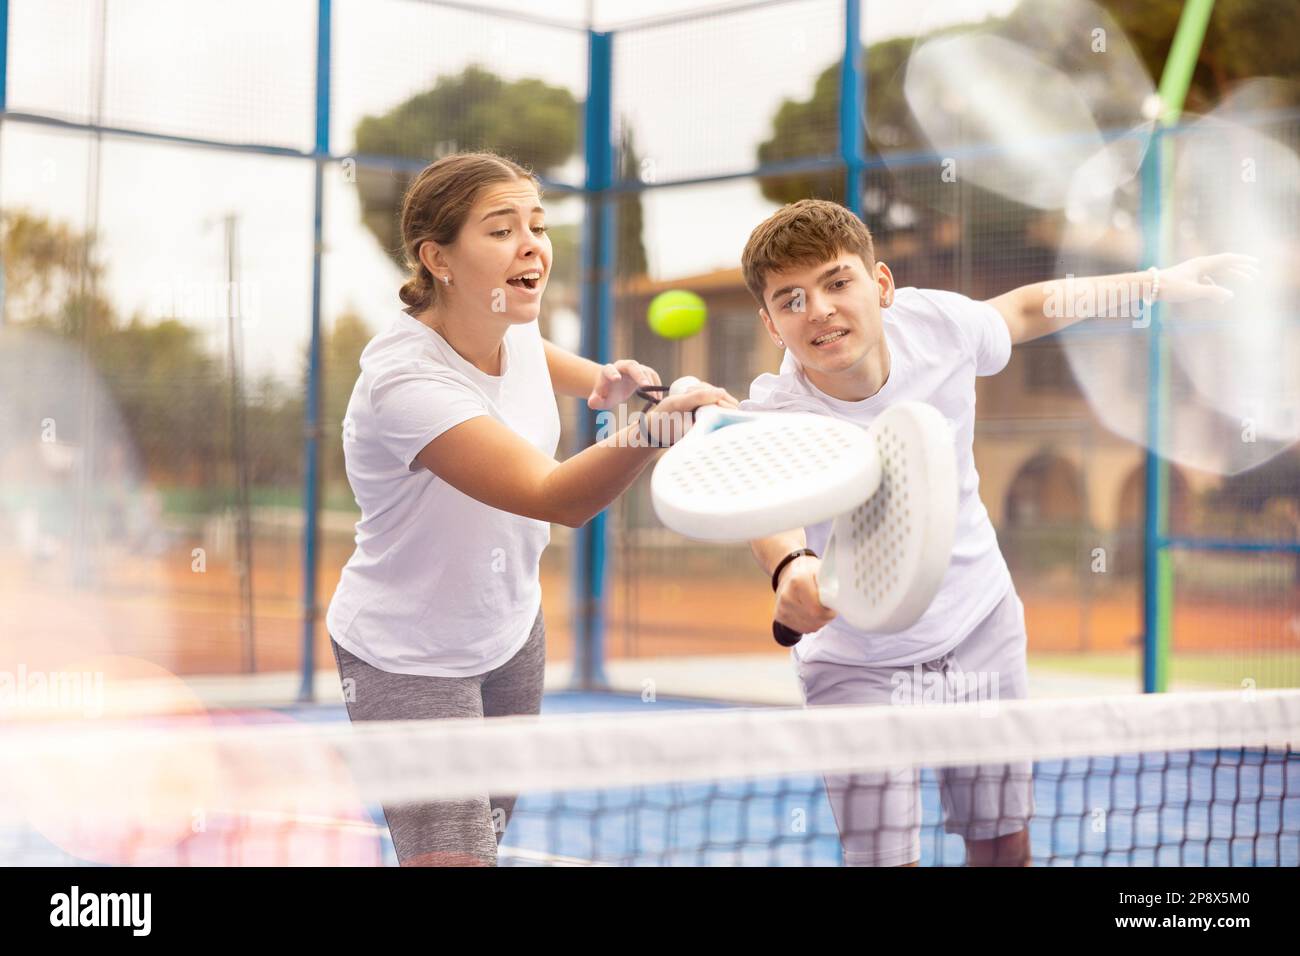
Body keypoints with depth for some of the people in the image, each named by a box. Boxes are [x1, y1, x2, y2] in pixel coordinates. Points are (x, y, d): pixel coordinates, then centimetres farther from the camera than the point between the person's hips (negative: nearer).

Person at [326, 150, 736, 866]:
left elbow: (561, 372, 19)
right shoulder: (405, 379, -32)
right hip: (407, 664, -8)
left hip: (510, 630, 8)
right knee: (452, 856, -12)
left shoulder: (514, 329, -8)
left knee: (491, 826, 21)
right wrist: (653, 427, -59)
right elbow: (556, 497, -42)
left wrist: (617, 379, -3)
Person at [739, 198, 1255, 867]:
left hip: (984, 630, 4)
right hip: (861, 671, -4)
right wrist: (790, 569, -74)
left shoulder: (936, 322, -18)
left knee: (1004, 849, 14)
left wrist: (1157, 283, 11)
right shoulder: (774, 417, -30)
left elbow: (1025, 309, 6)